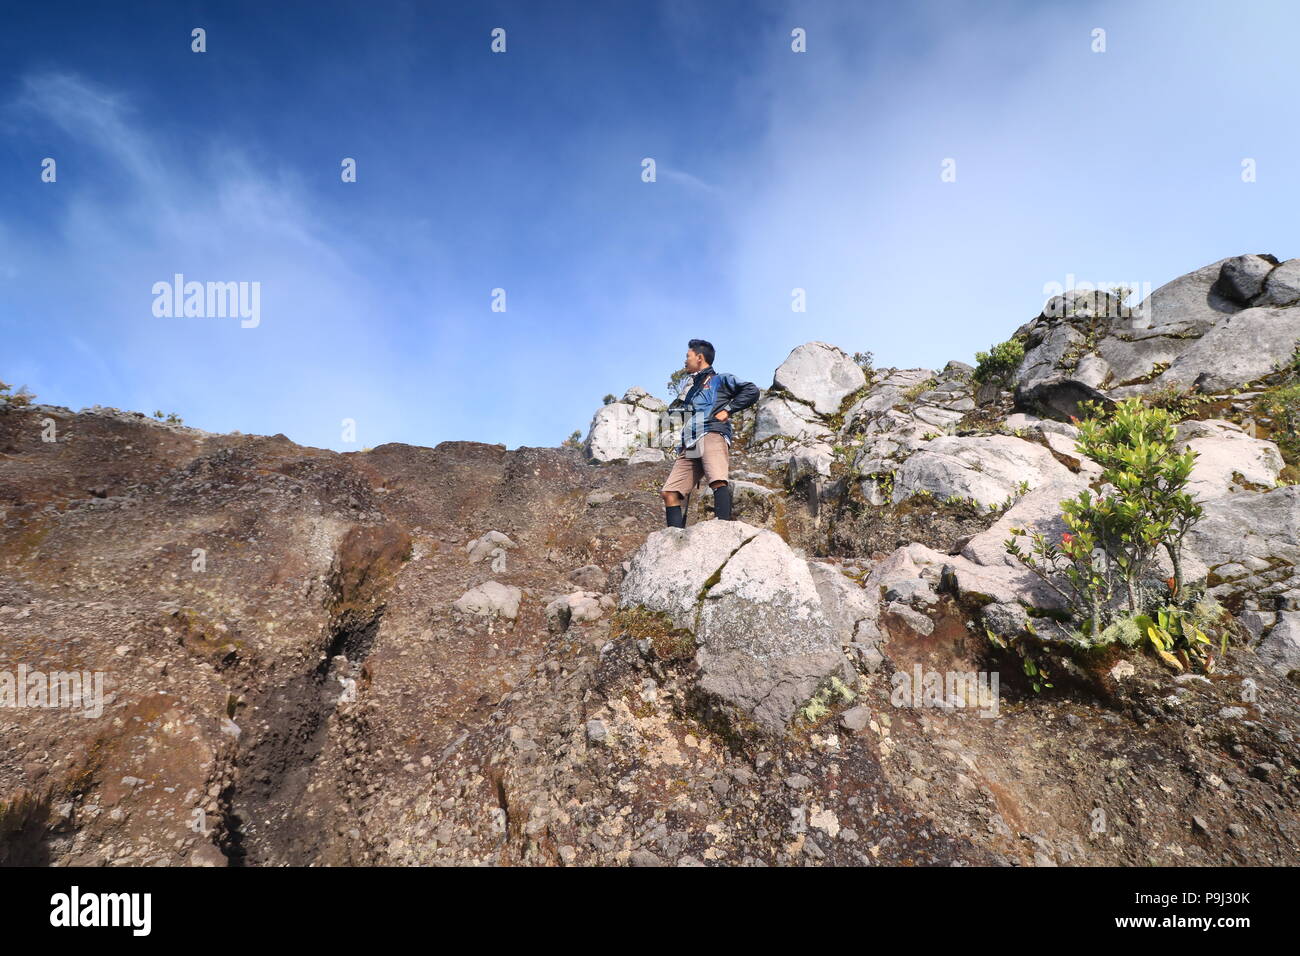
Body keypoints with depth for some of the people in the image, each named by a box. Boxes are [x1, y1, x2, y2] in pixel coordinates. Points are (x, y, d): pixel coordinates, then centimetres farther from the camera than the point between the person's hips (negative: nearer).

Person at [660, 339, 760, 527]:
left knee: (718, 481, -31)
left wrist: (728, 409, -3)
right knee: (669, 492, -7)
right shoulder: (691, 390, 36)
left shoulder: (720, 379, 16)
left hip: (712, 436, -7)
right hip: (689, 446, 7)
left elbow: (752, 390, 4)